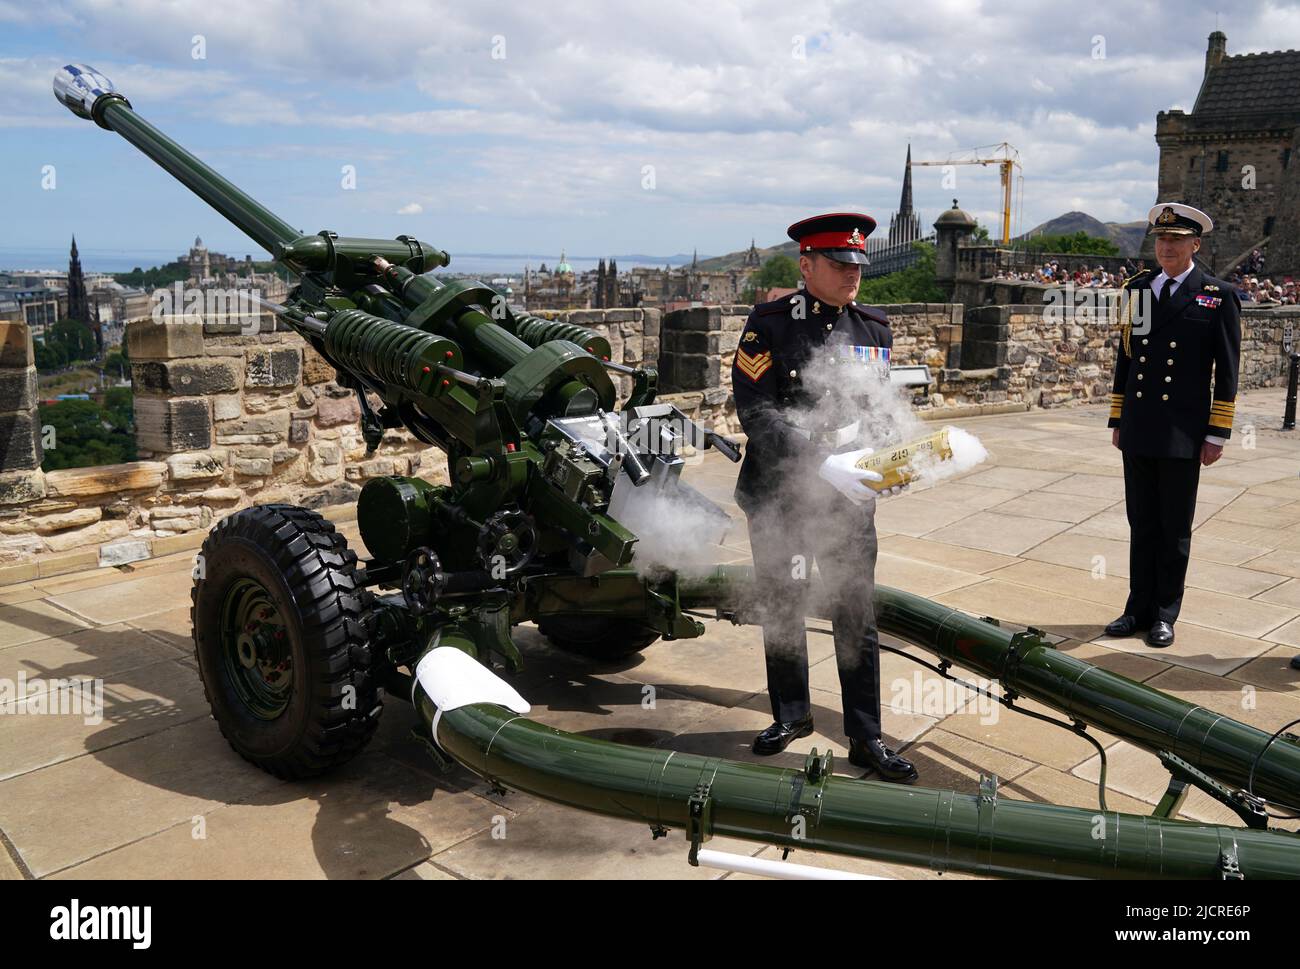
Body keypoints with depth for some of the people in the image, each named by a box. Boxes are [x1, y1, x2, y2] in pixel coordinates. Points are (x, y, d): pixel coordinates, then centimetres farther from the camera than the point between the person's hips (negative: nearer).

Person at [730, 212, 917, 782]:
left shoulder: (874, 329, 6)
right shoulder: (768, 326, -9)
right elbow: (757, 416, -17)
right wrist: (823, 462, -26)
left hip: (849, 498, 3)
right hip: (778, 495, -2)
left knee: (858, 617, 5)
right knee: (782, 609, 14)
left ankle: (866, 738, 18)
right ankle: (791, 713, 35)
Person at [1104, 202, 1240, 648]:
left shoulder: (1219, 296, -2)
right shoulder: (1136, 289, 10)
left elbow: (1227, 372, -3)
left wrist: (1218, 434, -7)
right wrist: (1117, 420, 11)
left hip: (1183, 434, -4)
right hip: (1138, 431, 4)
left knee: (1175, 528, 7)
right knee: (1141, 524, 11)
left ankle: (1165, 615, 19)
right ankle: (1140, 608, 21)